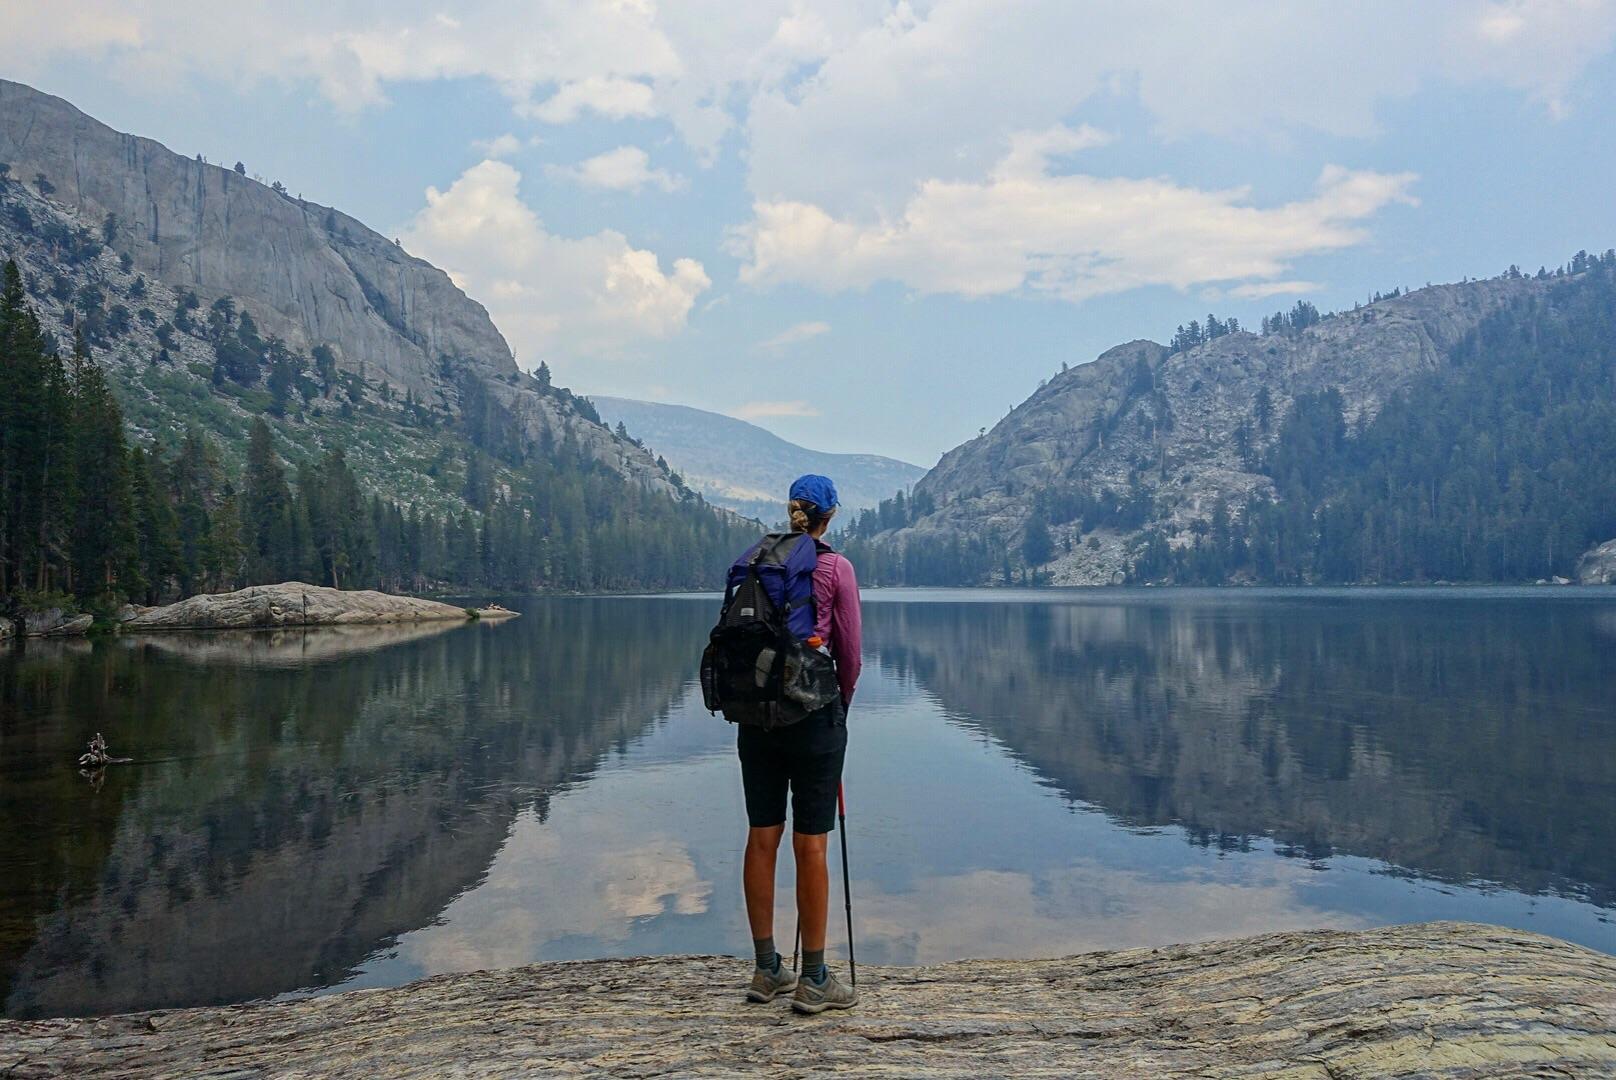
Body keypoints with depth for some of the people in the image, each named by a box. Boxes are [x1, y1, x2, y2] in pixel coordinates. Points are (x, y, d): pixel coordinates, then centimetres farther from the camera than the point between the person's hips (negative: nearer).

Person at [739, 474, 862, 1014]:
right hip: (814, 711, -4)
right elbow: (850, 652, -4)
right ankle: (814, 980, 8)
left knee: (761, 838, 10)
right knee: (811, 844, 0)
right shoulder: (836, 567, -6)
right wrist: (841, 705, 12)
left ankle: (767, 971, 19)